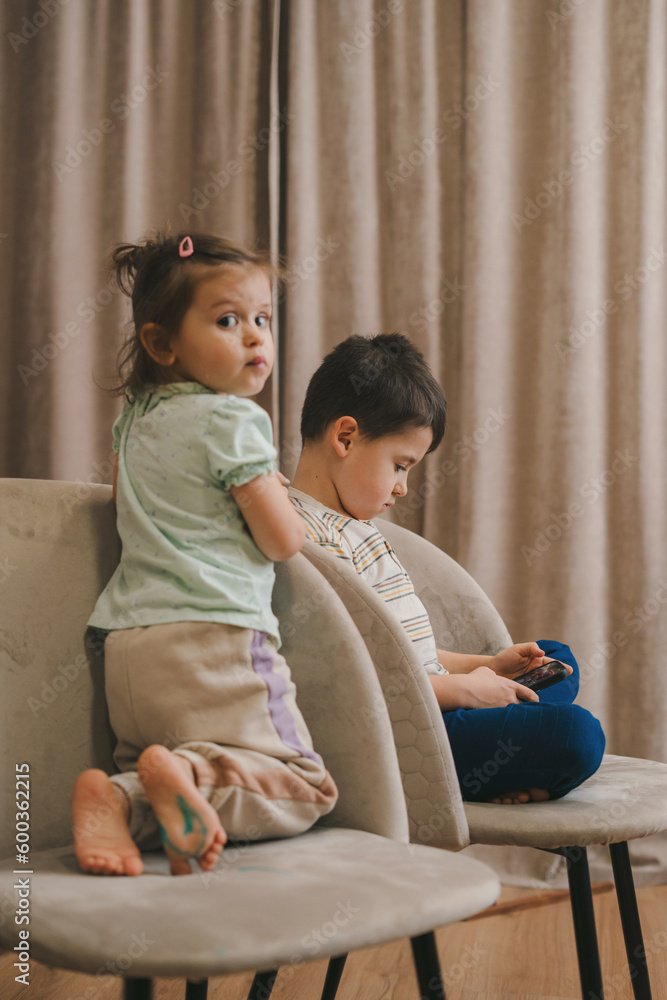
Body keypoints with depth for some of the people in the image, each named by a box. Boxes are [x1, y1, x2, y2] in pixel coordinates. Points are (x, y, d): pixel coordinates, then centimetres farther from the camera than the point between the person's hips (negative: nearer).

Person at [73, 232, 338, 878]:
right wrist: (274, 493, 15)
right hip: (215, 636, -7)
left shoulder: (135, 418, 16)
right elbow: (282, 540, -6)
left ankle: (118, 798, -14)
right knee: (304, 789, 0)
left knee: (151, 777, 20)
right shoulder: (232, 419, -8)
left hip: (129, 643, 7)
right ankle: (194, 774, -26)